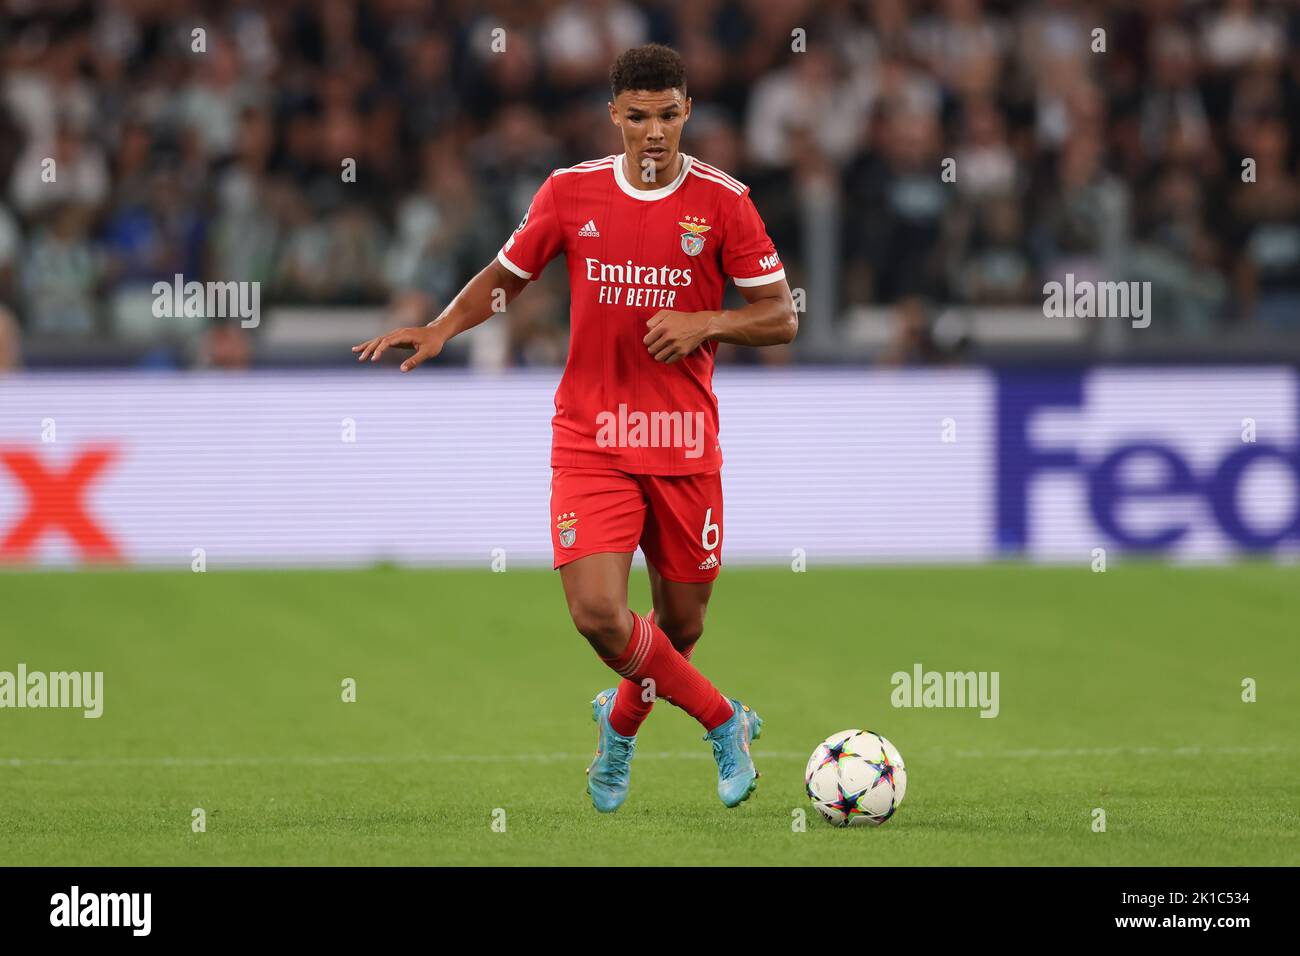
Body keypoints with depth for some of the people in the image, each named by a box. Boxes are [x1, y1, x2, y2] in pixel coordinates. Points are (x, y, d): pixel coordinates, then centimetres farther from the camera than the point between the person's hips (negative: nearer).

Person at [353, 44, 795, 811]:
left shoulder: (721, 201, -4)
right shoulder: (571, 193, 0)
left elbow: (781, 318, 0)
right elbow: (507, 276, 14)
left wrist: (706, 323, -17)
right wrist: (440, 329, -2)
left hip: (685, 443, 0)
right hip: (591, 442, 0)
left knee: (681, 622, 9)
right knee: (598, 612, -17)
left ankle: (622, 724, 41)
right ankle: (722, 720, 3)